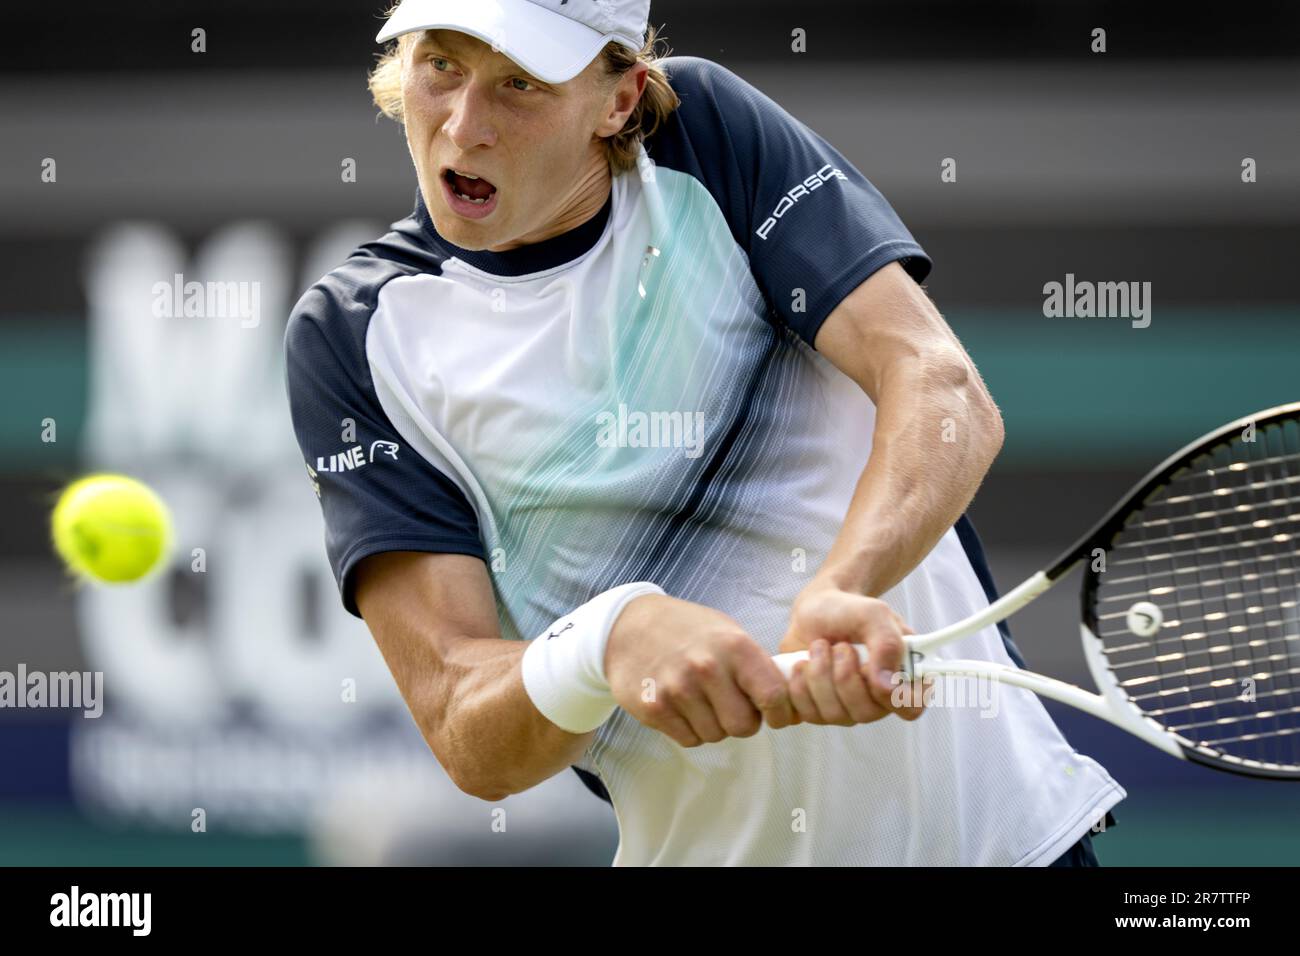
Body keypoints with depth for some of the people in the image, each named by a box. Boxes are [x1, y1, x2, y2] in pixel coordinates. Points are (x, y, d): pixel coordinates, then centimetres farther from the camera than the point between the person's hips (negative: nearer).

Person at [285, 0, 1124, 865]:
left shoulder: (708, 130, -6)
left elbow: (946, 391, -17)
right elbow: (469, 748, -15)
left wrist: (838, 591, -35)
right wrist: (607, 641, -36)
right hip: (706, 851, 0)